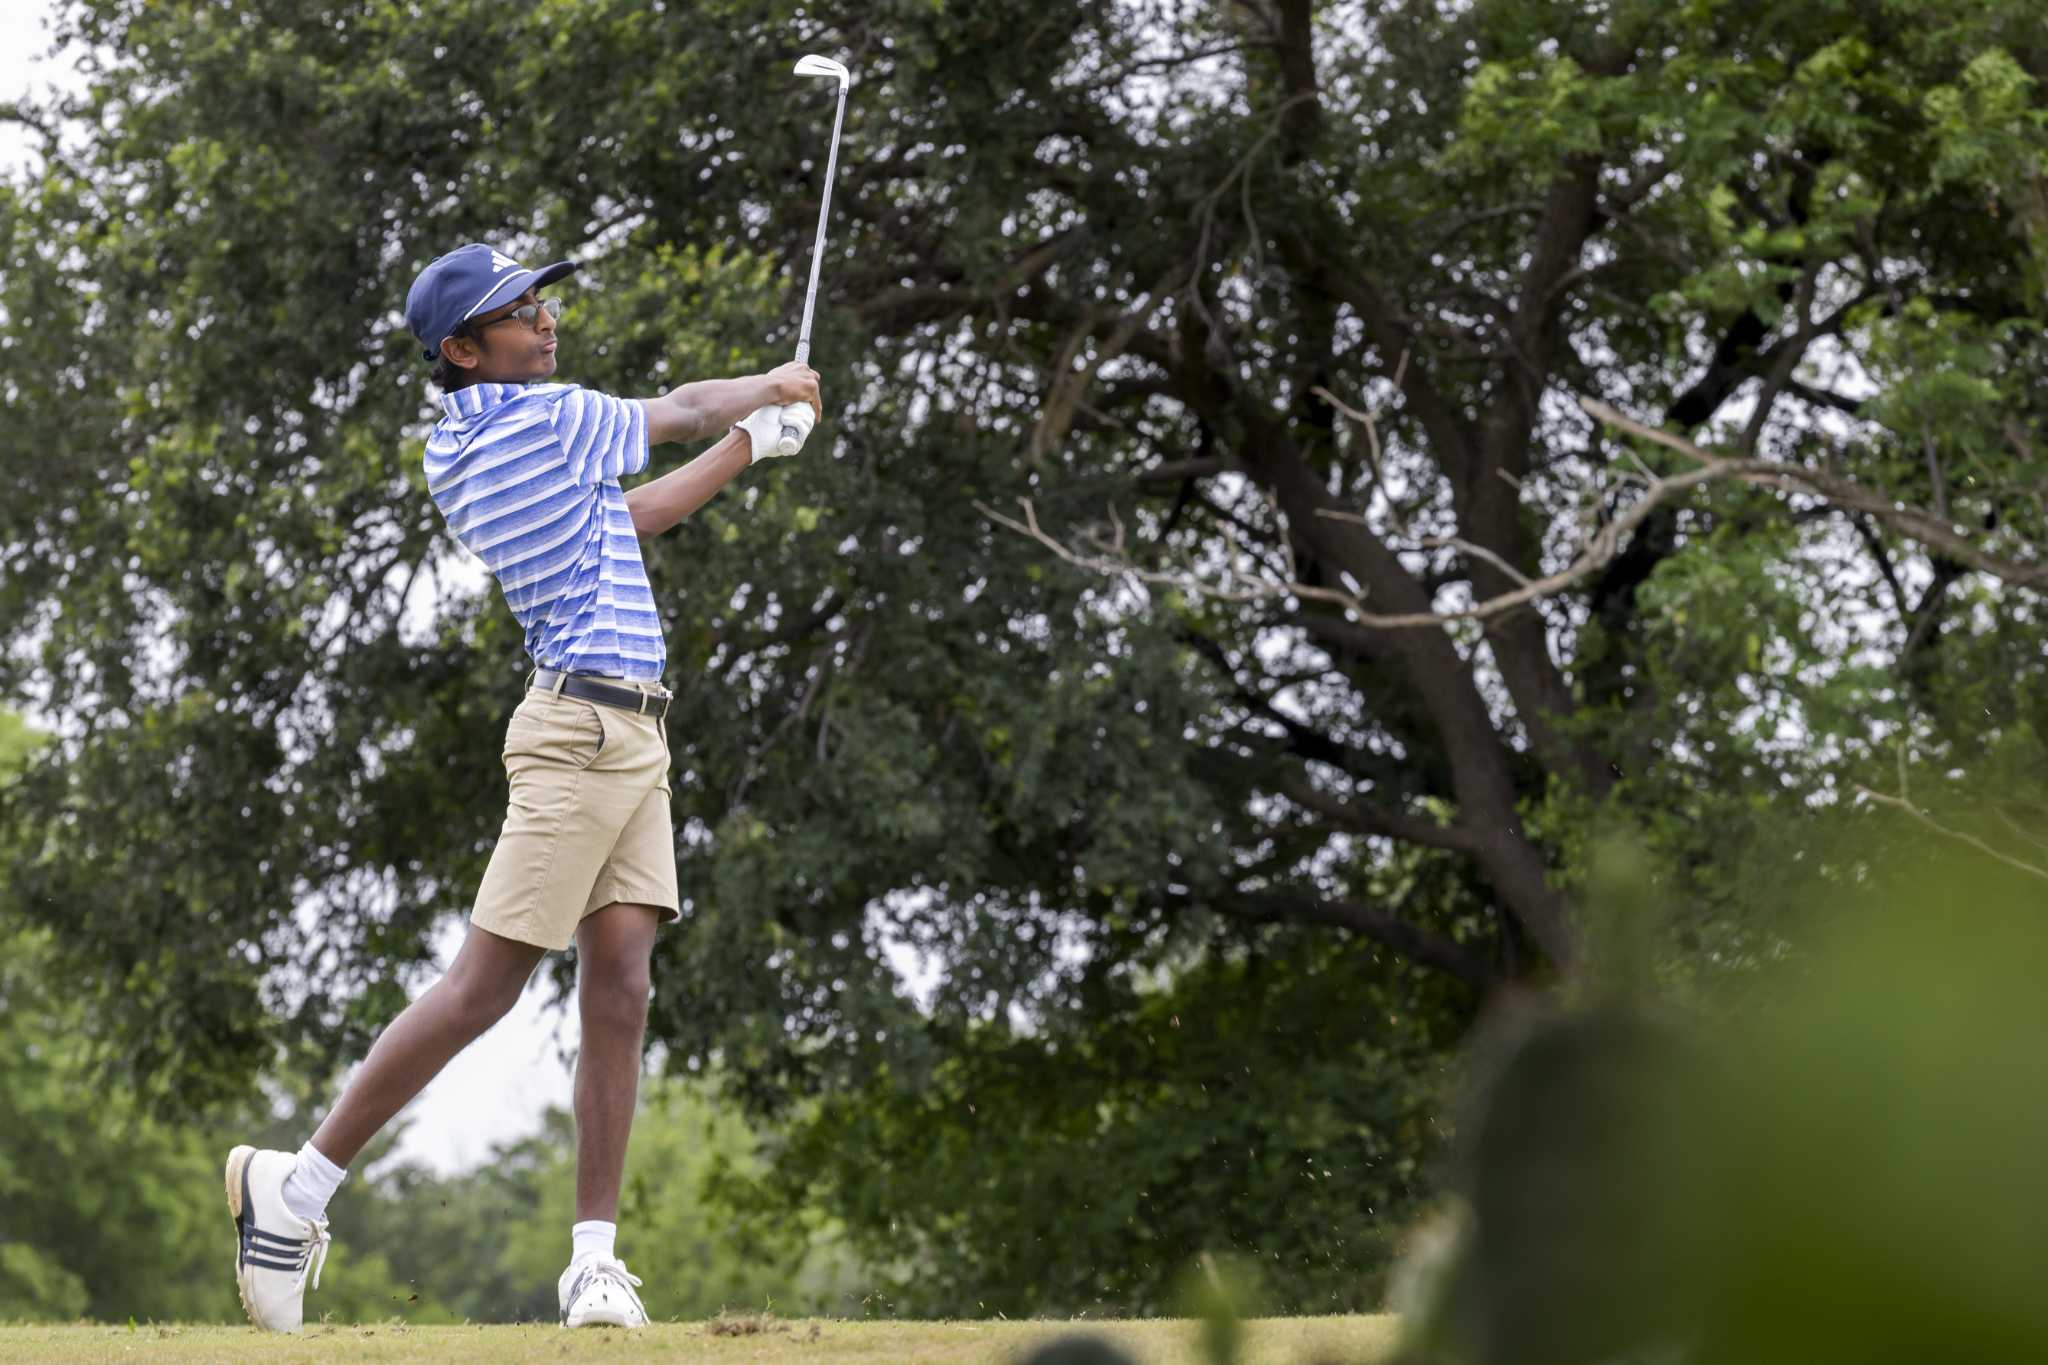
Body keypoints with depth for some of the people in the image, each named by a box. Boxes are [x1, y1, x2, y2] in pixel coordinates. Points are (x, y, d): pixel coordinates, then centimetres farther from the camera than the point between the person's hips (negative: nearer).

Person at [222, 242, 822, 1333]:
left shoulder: (453, 456, 14)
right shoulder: (552, 419, -11)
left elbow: (623, 518, 23)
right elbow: (685, 409, 5)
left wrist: (749, 443, 27)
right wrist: (774, 386, 24)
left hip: (634, 740, 9)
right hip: (580, 727, -9)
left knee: (618, 994, 2)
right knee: (482, 988, -7)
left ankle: (595, 1258, 0)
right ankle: (297, 1186, -1)